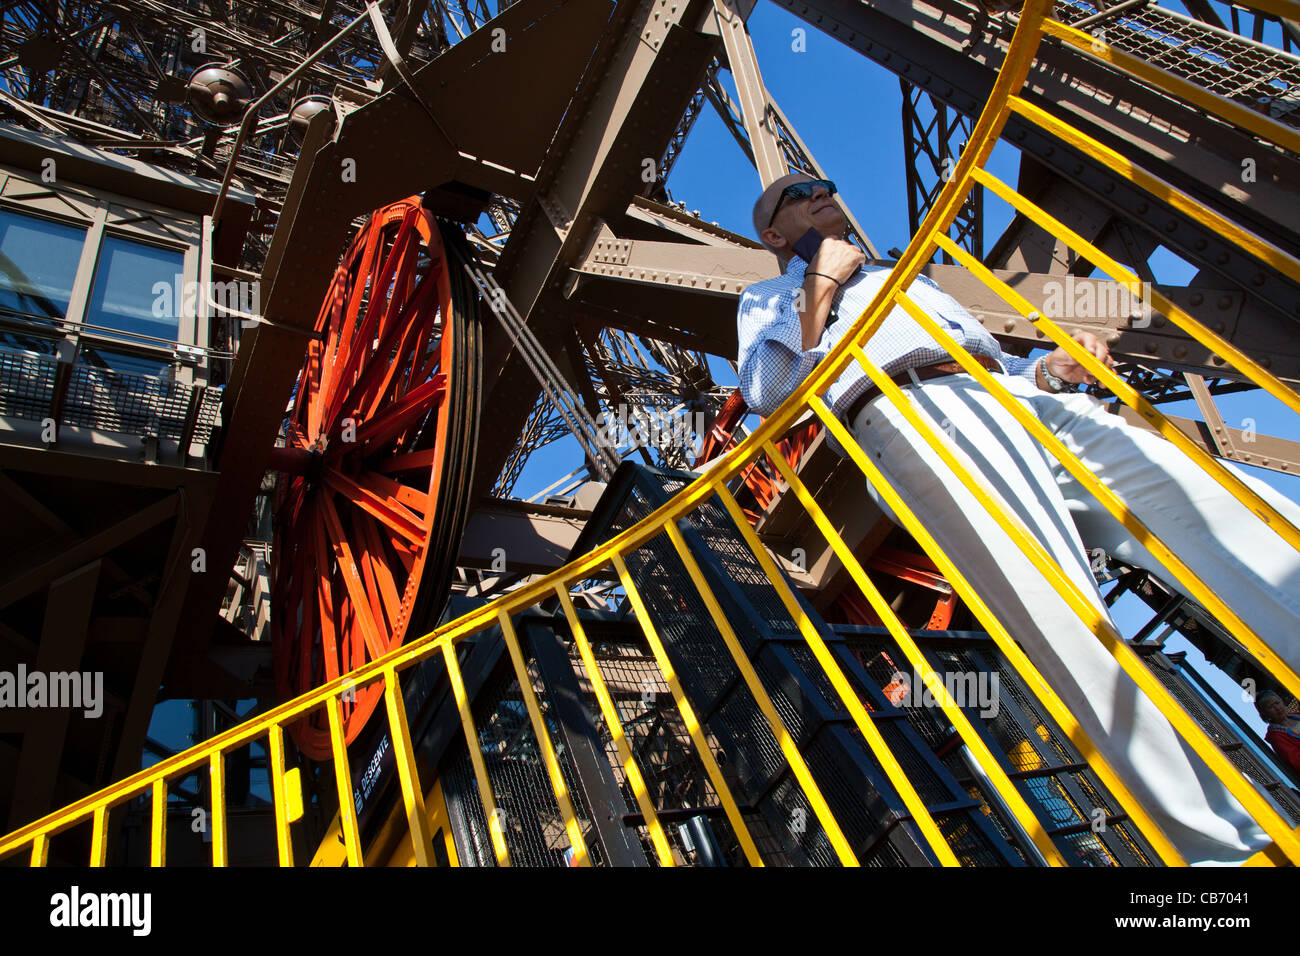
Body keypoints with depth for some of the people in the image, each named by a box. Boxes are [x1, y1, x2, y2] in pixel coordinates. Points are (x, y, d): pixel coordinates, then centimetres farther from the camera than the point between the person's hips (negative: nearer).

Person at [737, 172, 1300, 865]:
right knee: (1064, 626, -26)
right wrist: (823, 286, 7)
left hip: (1024, 398, 7)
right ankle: (1223, 843, -22)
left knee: (1242, 518, -15)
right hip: (907, 409, -6)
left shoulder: (896, 277, 44)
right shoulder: (768, 298, 28)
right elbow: (763, 393, 6)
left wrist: (1049, 368, 13)